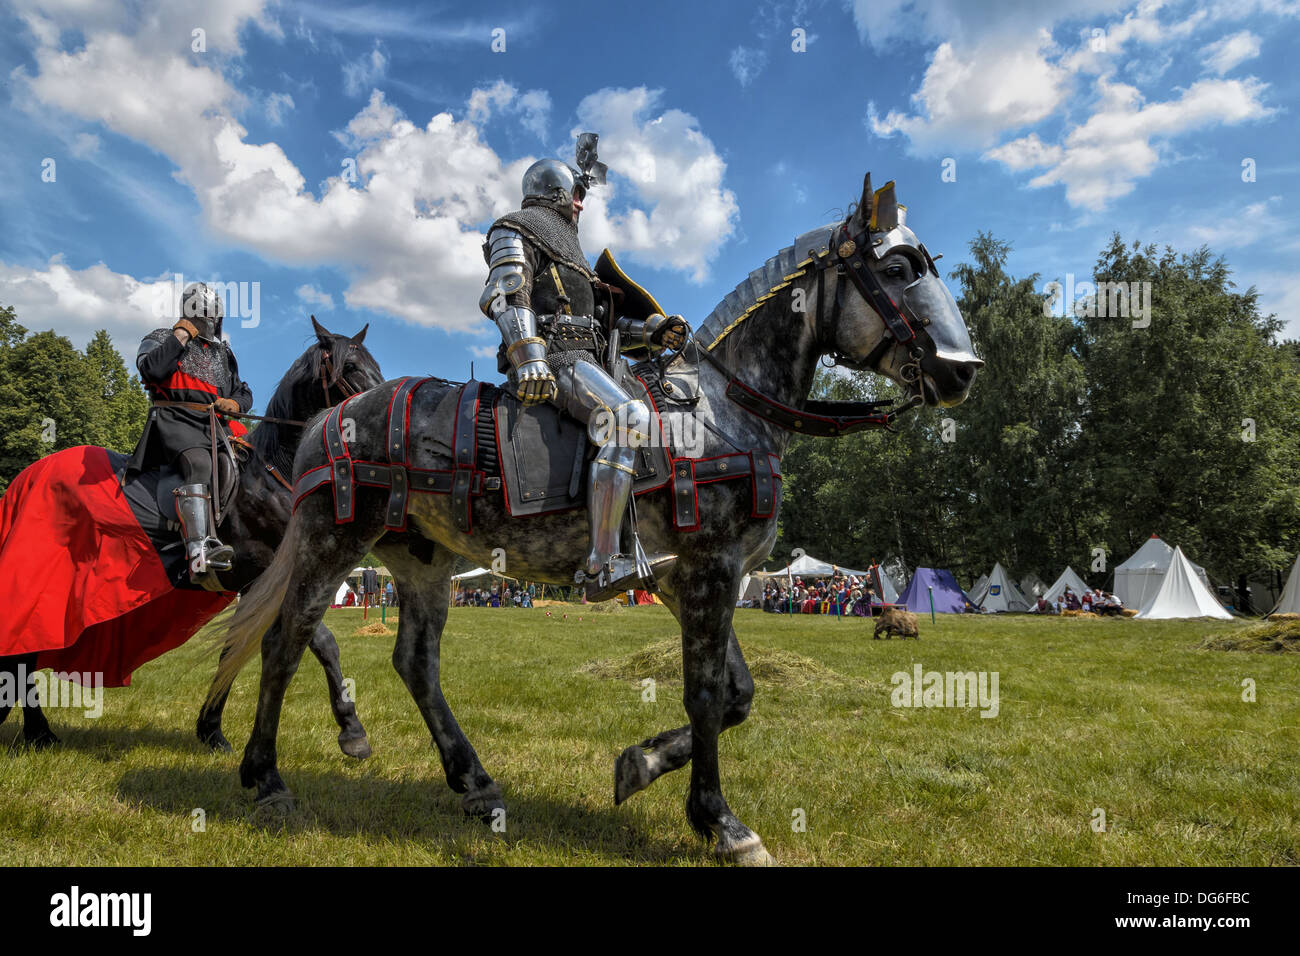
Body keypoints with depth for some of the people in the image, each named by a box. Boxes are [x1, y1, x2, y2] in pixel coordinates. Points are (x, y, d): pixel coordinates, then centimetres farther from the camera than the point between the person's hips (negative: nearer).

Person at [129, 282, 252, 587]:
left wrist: (235, 403, 8)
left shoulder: (223, 352, 29)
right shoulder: (162, 339, 14)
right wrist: (181, 336, -2)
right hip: (176, 419, -7)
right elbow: (152, 369, -9)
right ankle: (199, 554, -53)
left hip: (215, 423, 7)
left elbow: (243, 391, 33)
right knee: (198, 463, -36)